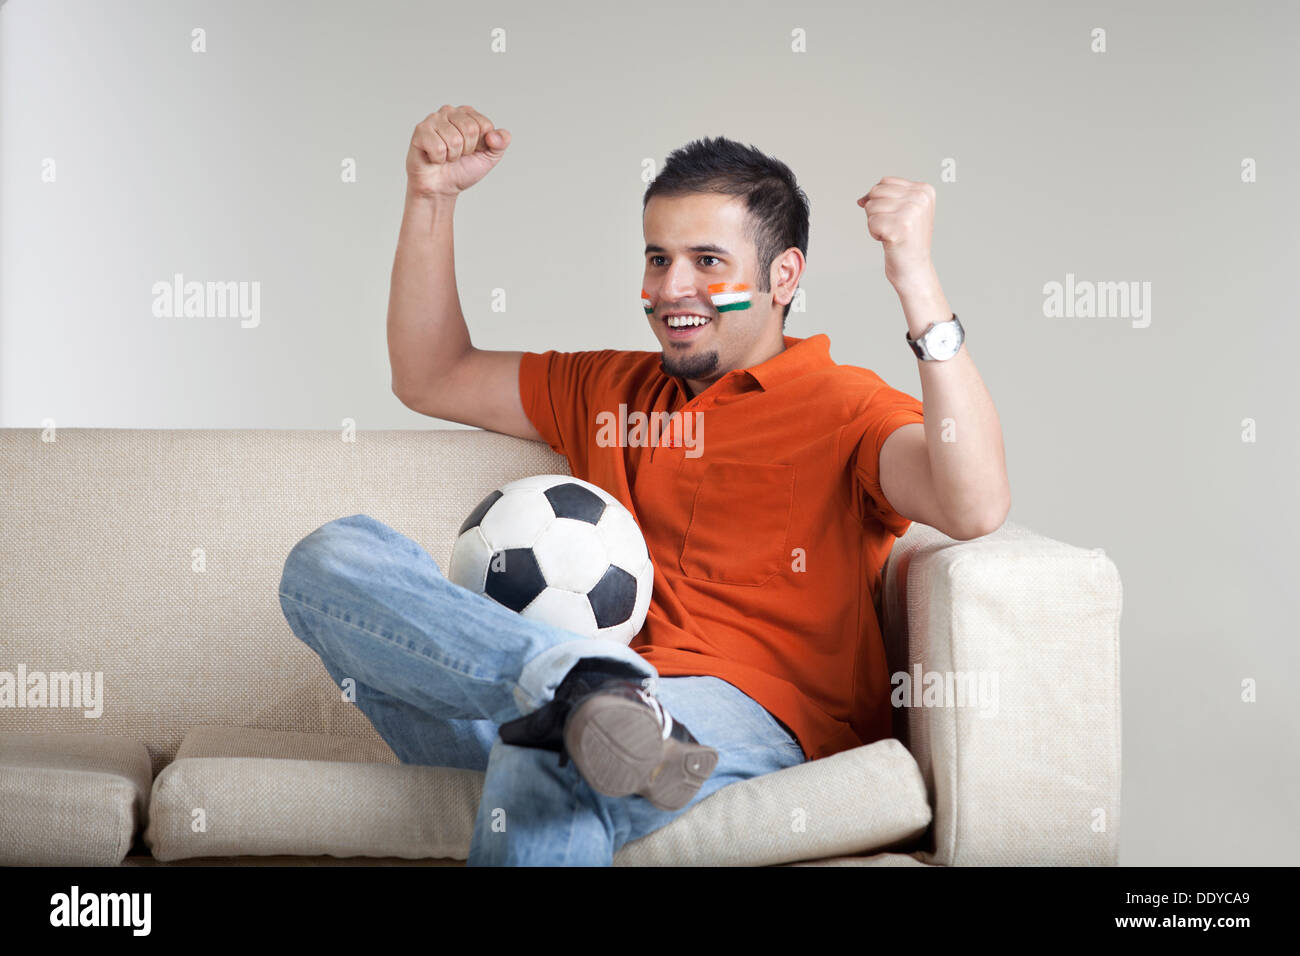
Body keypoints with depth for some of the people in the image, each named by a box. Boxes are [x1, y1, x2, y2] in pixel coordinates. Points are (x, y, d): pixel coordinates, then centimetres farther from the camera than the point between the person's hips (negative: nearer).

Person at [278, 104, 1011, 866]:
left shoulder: (847, 409, 8)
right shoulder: (608, 388, 28)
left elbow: (976, 508, -13)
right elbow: (429, 378, 34)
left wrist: (918, 280, -18)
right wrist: (433, 197, 25)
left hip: (748, 721, -8)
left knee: (545, 762, -45)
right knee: (332, 557, -18)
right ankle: (580, 680, -33)